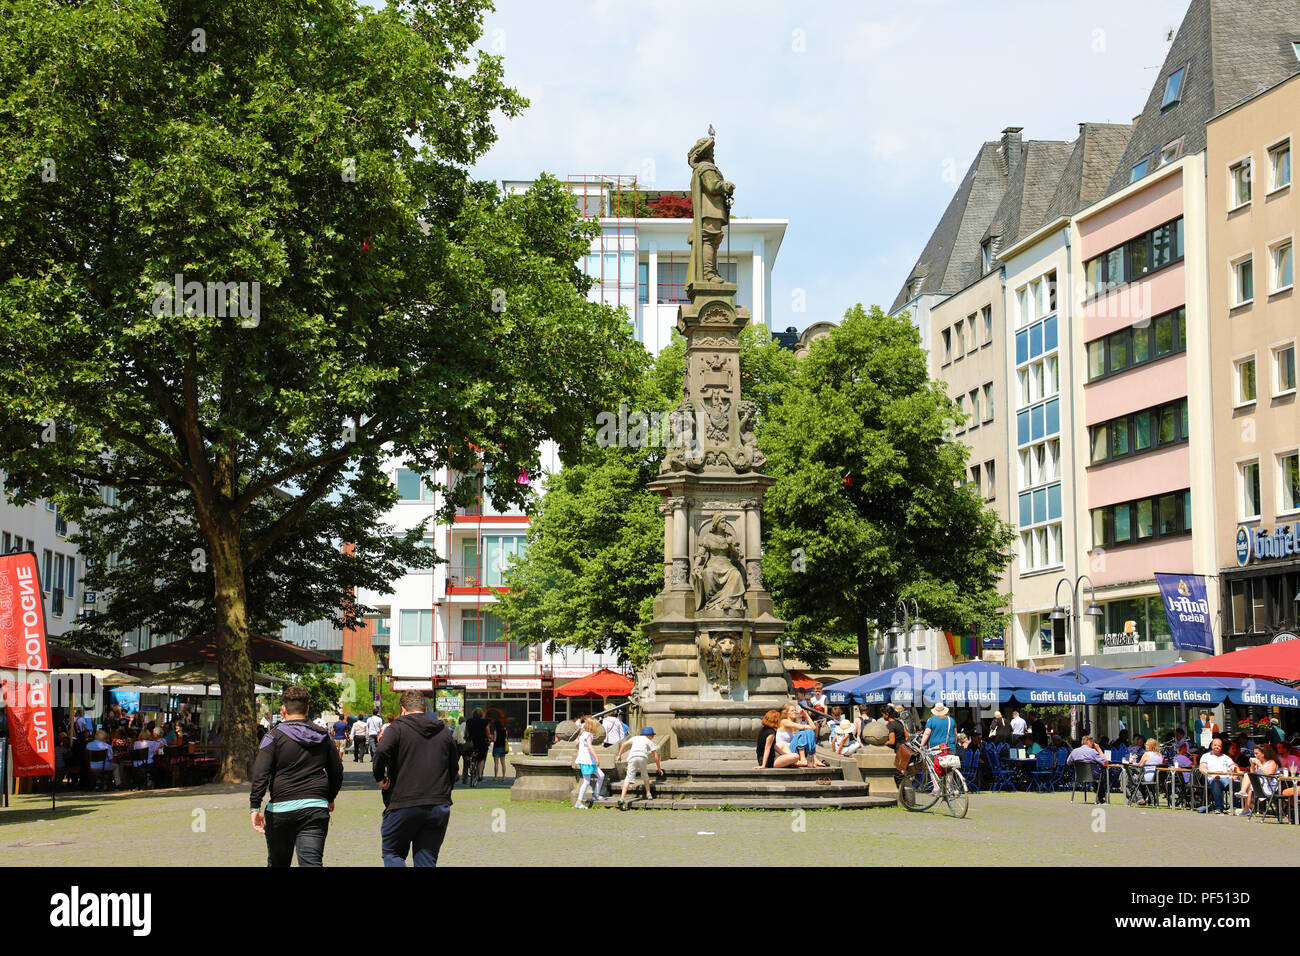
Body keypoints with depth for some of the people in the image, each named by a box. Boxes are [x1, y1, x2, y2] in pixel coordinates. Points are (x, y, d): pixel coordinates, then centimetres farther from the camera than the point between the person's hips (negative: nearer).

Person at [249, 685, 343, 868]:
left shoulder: (275, 737, -2)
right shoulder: (323, 736, 10)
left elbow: (260, 774, -12)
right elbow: (337, 771, 17)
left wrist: (255, 807, -14)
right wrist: (330, 798, 32)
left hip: (282, 808, -2)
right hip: (316, 808, 2)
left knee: (277, 863, 14)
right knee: (311, 861, -5)